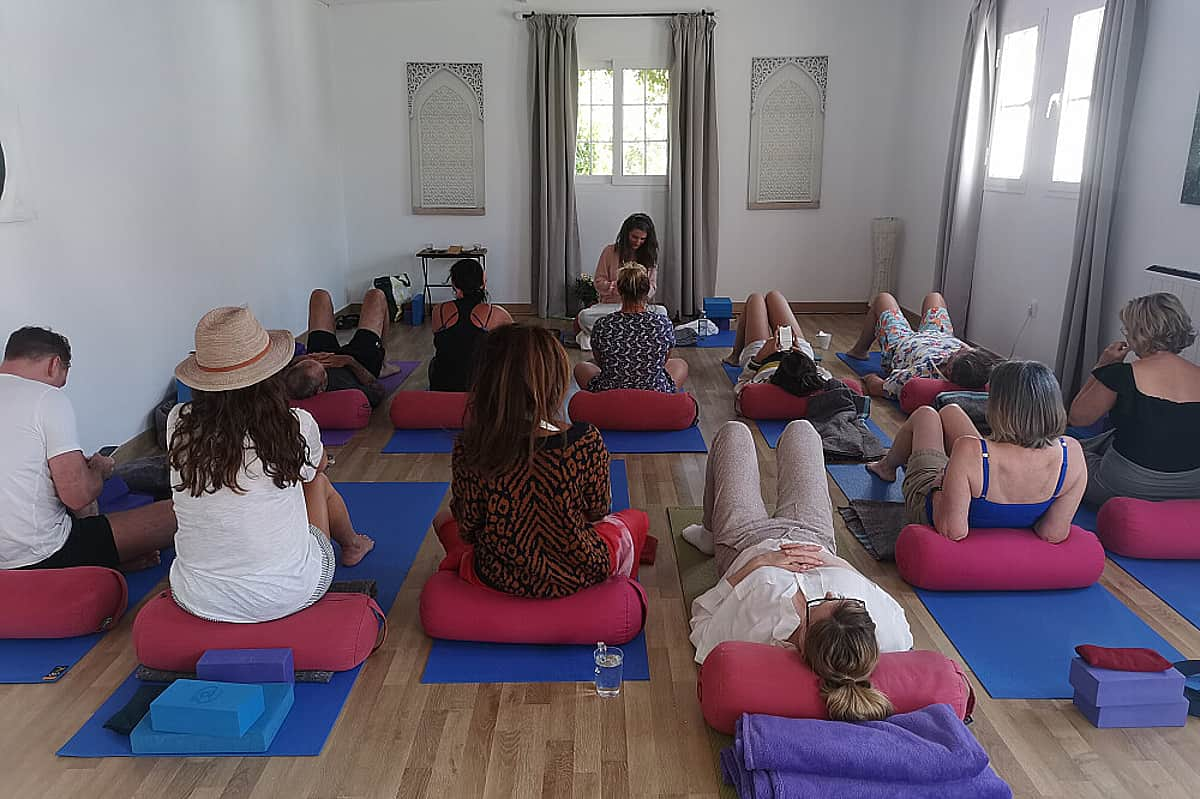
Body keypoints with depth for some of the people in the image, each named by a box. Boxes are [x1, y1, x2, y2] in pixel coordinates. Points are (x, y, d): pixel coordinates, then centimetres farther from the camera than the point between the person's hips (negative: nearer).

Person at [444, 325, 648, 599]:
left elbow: (468, 530, -8)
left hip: (497, 580, 1)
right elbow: (597, 512, -6)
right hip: (575, 581, -1)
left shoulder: (469, 449, -21)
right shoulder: (586, 442, -23)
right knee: (637, 519, 32)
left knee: (444, 522, 34)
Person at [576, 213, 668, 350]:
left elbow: (652, 287, 7)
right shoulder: (610, 251, 1)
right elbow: (598, 282, 1)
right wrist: (617, 287, -19)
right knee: (584, 316, -31)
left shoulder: (649, 256, 6)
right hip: (610, 305, -2)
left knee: (661, 312, -32)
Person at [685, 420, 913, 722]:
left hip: (746, 540, -2)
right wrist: (836, 564, -24)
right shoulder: (890, 628, -41)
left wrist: (754, 566, -35)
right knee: (800, 428, 24)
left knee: (735, 432, 21)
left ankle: (710, 537, 51)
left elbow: (703, 635, -28)